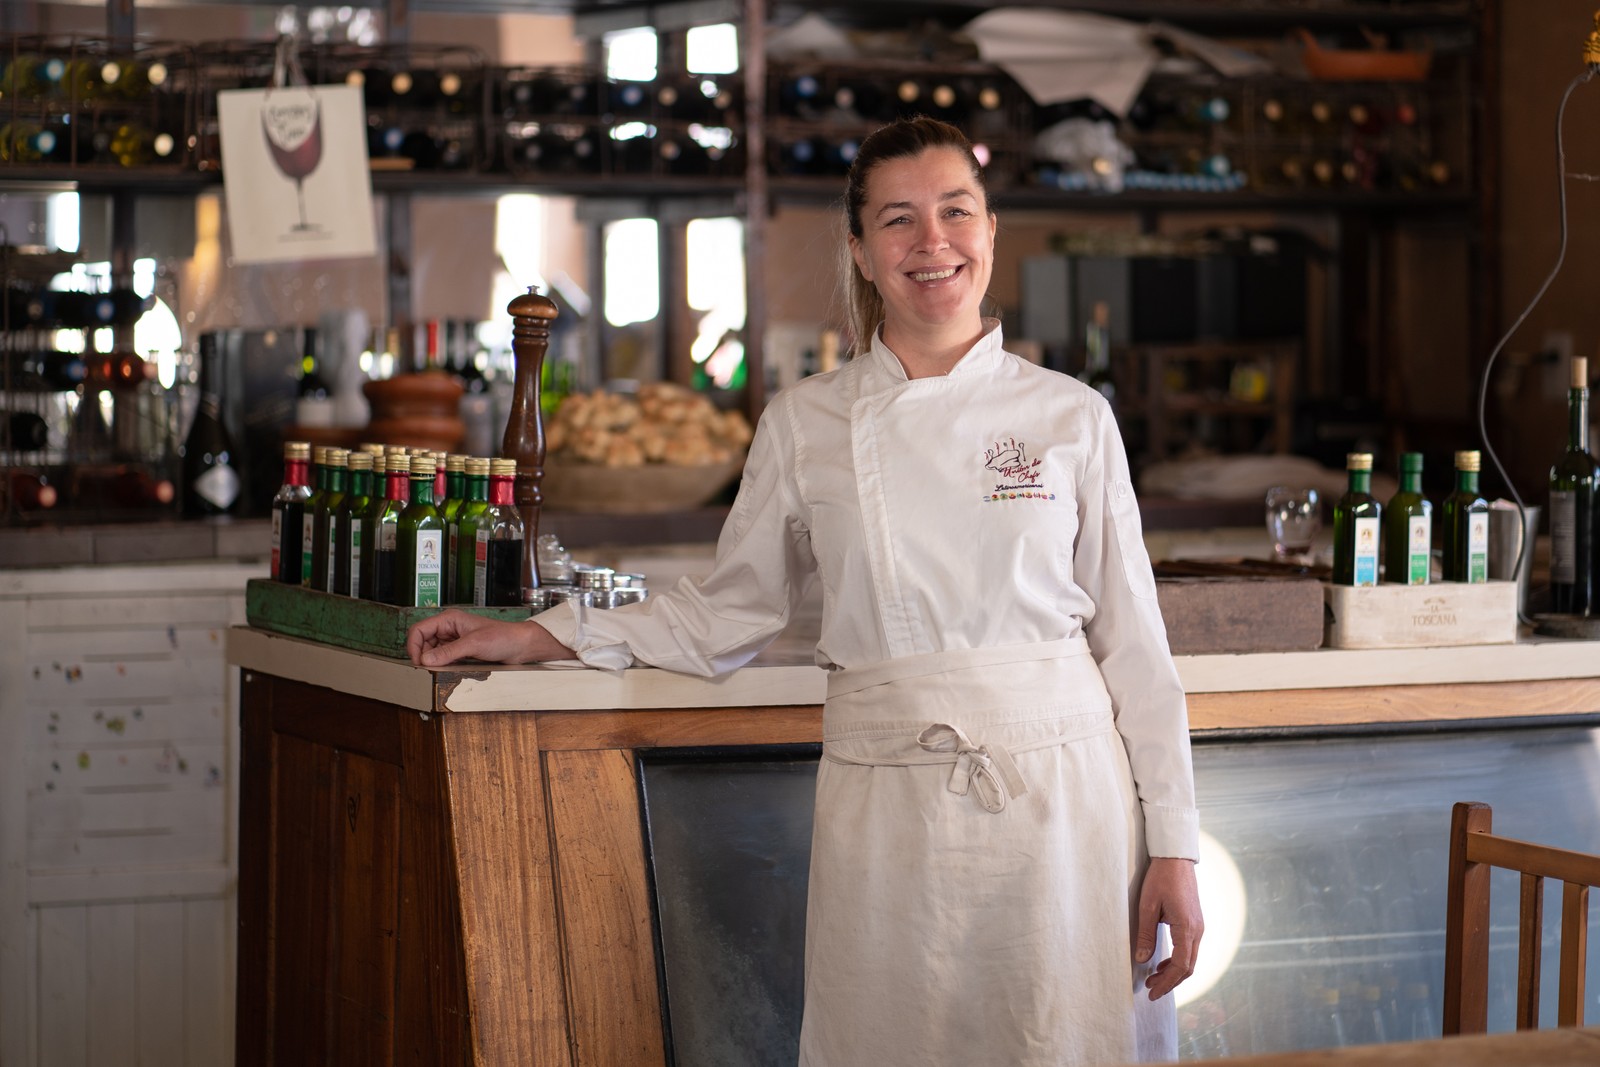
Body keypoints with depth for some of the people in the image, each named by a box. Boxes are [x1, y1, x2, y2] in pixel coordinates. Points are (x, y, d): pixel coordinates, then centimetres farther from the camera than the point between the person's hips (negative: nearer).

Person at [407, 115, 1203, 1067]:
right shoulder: (806, 425, 6)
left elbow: (1132, 639, 4)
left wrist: (1173, 847, 0)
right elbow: (728, 615, 14)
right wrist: (533, 640, 10)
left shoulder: (1071, 417, 3)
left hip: (1059, 801, 0)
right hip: (887, 817, 1)